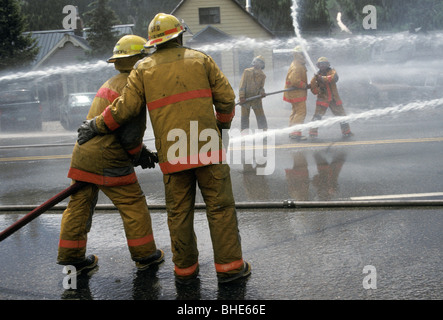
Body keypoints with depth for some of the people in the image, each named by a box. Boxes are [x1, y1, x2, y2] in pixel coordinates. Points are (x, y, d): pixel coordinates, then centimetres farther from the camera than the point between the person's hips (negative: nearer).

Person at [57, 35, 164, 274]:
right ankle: (144, 254, 15)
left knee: (80, 204, 14)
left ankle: (71, 256, 22)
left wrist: (141, 151, 18)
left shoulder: (112, 83, 19)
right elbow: (130, 133, -17)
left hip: (83, 153, 9)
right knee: (133, 204, 5)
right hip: (107, 158, -9)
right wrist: (137, 155, 2)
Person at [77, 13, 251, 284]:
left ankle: (185, 269, 19)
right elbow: (226, 99, 5)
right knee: (221, 206, 5)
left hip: (172, 153, 1)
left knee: (179, 212, 11)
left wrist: (95, 126, 17)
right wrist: (221, 127, 21)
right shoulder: (201, 59, 8)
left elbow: (125, 108, 3)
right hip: (207, 147, -1)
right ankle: (229, 266, 9)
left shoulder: (143, 69, 8)